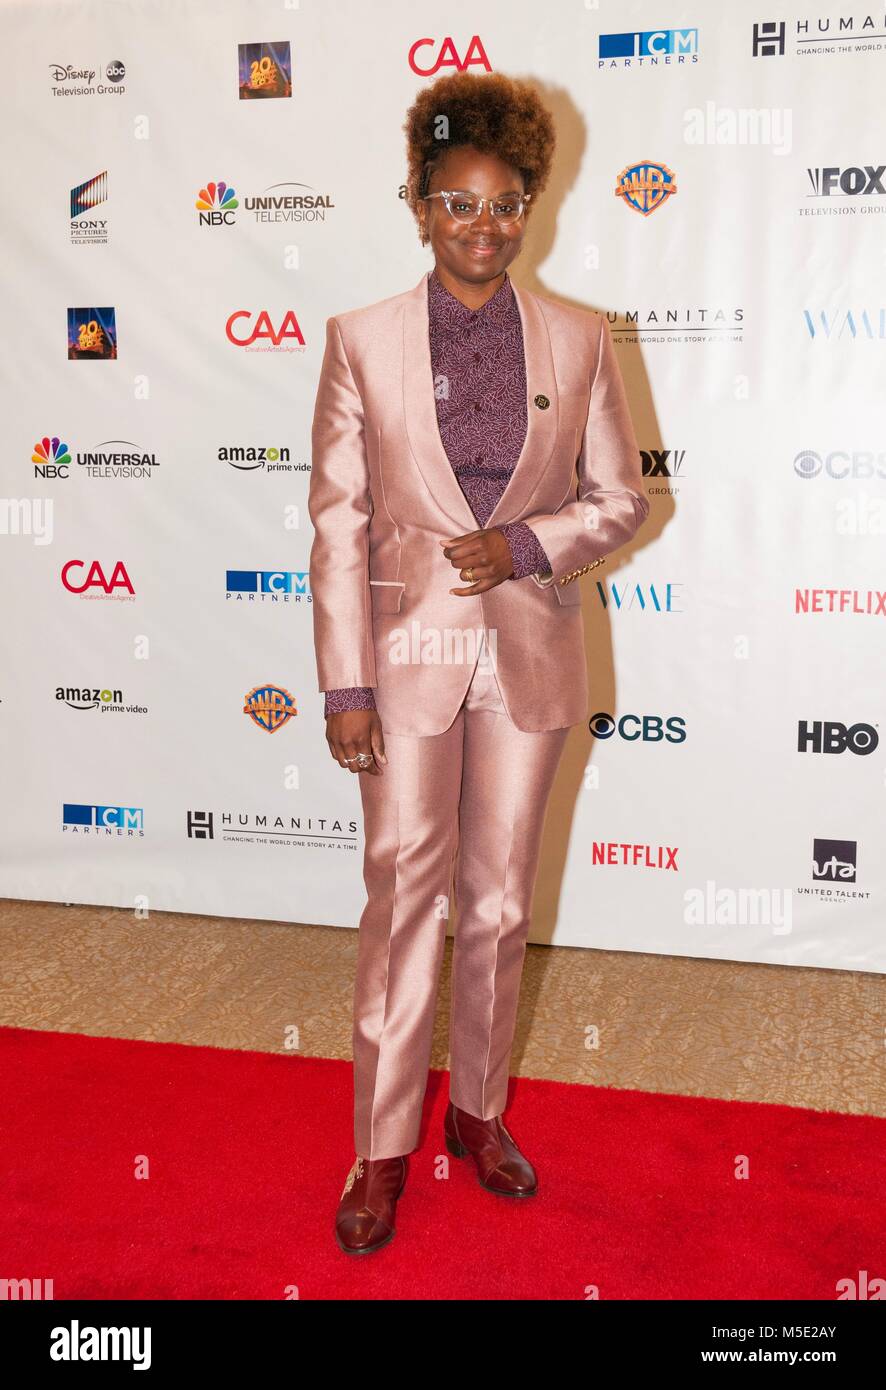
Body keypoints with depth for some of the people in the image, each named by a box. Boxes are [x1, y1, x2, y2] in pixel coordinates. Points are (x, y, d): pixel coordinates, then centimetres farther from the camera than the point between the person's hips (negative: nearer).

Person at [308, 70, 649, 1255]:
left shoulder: (579, 340, 1)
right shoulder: (364, 340, -3)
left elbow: (621, 498, 6)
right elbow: (338, 518, -4)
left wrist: (528, 545, -14)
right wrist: (347, 682, -8)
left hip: (529, 656, 2)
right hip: (411, 652, -1)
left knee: (501, 899, 13)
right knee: (404, 898, 5)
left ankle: (479, 1107, 33)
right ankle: (384, 1144, 21)